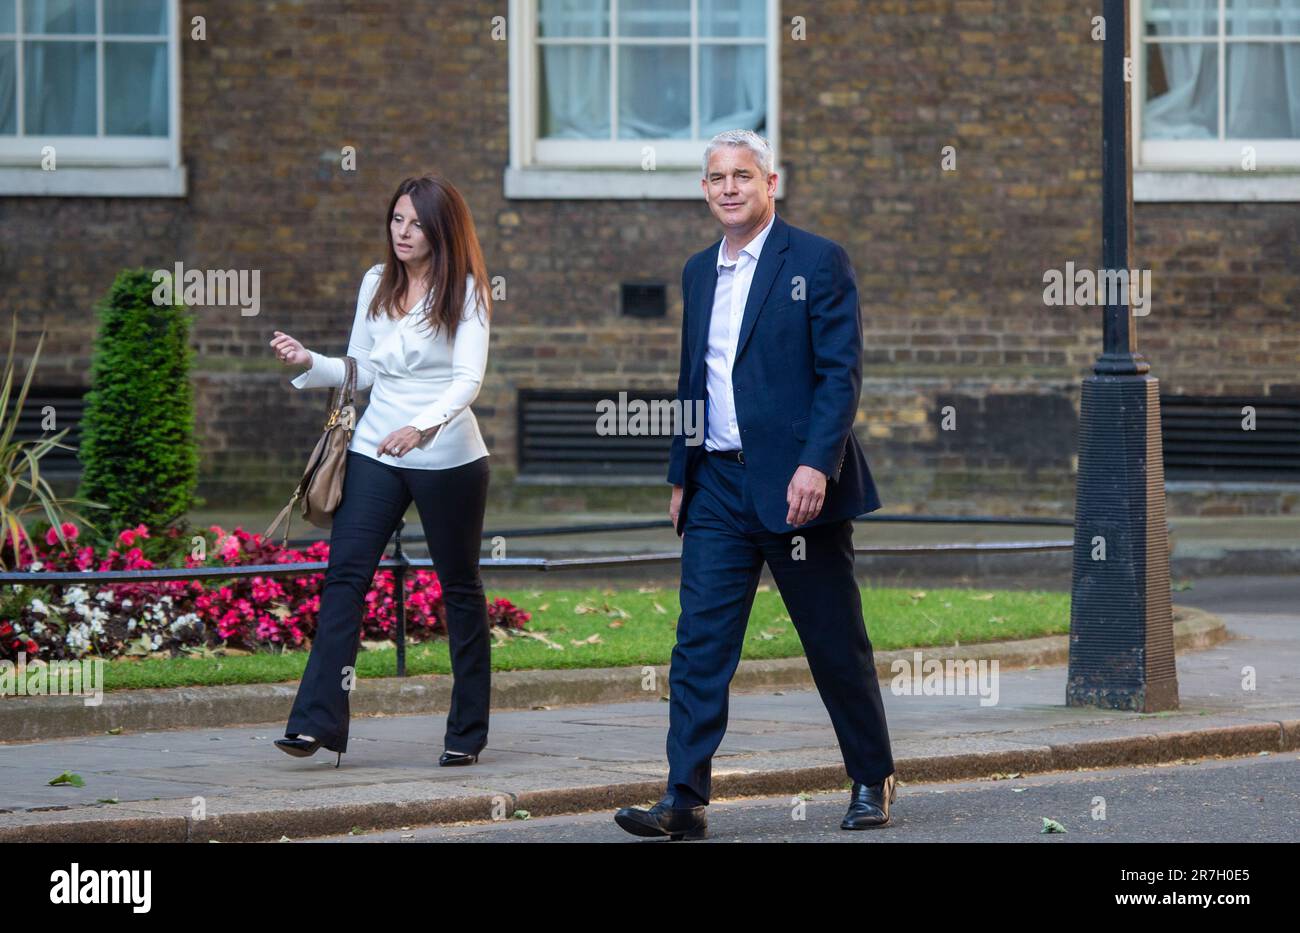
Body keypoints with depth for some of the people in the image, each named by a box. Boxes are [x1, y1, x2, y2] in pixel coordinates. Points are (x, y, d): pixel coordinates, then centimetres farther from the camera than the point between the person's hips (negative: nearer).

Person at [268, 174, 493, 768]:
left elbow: (468, 379, -15)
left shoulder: (466, 291, -5)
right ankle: (317, 721, -15)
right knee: (344, 574, -9)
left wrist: (423, 425, -31)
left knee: (459, 586, 5)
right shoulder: (376, 284, 10)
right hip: (375, 451, 4)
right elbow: (361, 372, 15)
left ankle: (467, 732, 15)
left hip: (447, 455, -4)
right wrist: (309, 362, -3)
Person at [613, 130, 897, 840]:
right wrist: (681, 475, 16)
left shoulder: (817, 262, -5)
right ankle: (685, 801, -7)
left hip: (796, 484, -5)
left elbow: (841, 373, -11)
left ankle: (872, 782, 20)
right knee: (699, 642, -4)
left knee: (836, 644, 4)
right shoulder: (699, 271, 14)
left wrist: (816, 465, -21)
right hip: (719, 485, 5)